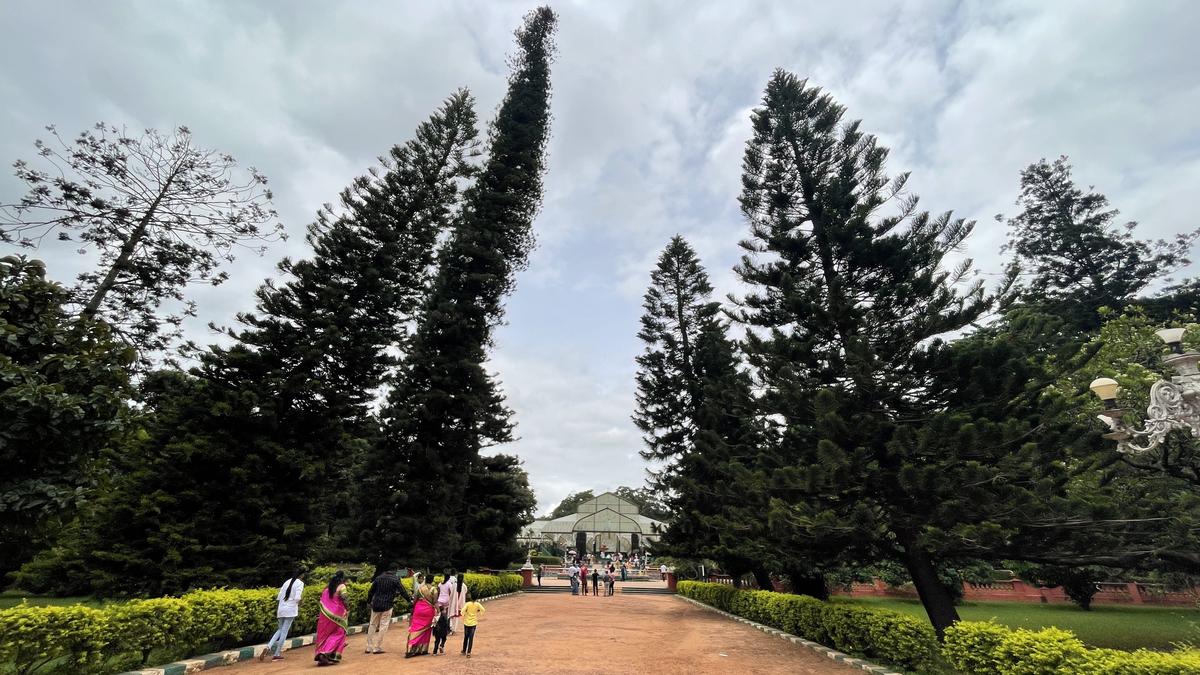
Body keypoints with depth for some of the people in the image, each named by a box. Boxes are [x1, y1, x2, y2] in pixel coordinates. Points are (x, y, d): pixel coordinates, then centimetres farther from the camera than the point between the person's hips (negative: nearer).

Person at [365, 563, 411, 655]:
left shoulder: (379, 577, 6)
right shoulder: (395, 579, -8)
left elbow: (371, 591, 11)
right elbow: (402, 591, -6)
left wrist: (368, 602, 25)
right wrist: (410, 600, 7)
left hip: (375, 605, 5)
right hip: (387, 606, -5)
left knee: (372, 625, 16)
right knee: (383, 627, 3)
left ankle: (369, 647, 21)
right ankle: (377, 648, 5)